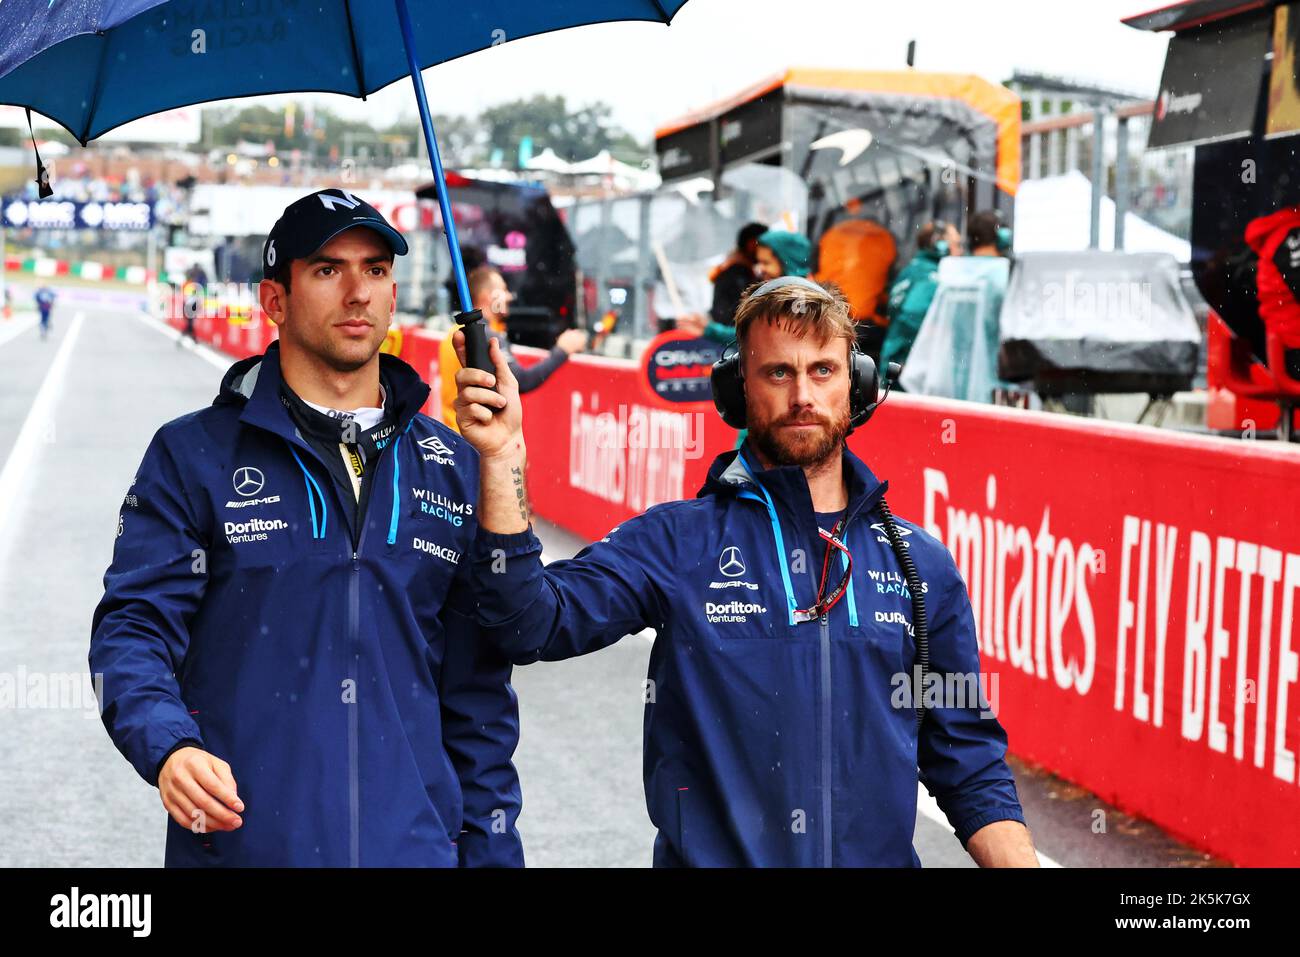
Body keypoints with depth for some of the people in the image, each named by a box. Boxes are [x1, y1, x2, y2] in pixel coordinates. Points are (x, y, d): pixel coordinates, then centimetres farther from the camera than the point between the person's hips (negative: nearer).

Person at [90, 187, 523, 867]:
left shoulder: (453, 467, 9)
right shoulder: (194, 455, 1)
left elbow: (477, 687, 10)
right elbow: (133, 625, -5)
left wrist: (490, 849, 7)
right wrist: (168, 748, -24)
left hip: (416, 843, 2)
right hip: (239, 841, -2)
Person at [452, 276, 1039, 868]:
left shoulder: (920, 563, 5)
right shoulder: (676, 542, -3)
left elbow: (968, 764, 8)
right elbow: (530, 625, -17)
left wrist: (1022, 862, -6)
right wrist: (502, 458, -25)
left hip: (879, 854, 1)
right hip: (711, 853, 0)